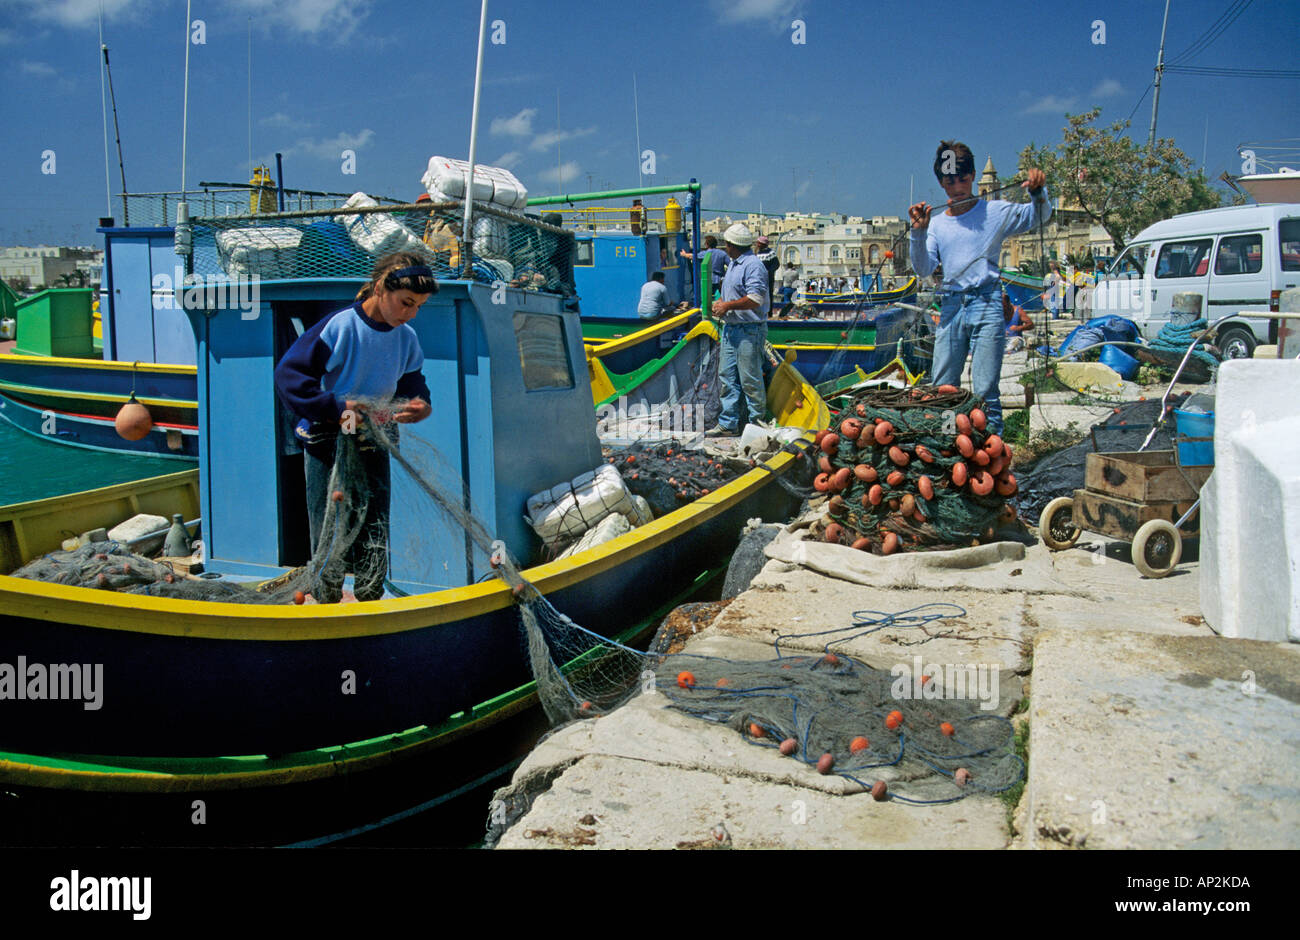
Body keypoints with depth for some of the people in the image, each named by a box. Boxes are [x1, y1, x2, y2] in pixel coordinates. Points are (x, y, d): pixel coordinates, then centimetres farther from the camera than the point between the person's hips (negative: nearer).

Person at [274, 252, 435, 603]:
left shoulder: (407, 339, 0)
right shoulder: (339, 327, -15)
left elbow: (412, 386, 12)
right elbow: (288, 374, -17)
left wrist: (419, 405, -12)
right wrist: (337, 408, -25)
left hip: (373, 446, 4)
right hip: (328, 445, -4)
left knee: (376, 542, 3)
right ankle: (326, 604, 22)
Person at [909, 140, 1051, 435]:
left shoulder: (995, 212, 7)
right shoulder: (937, 224, 14)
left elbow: (1037, 216, 1)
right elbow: (923, 269, 5)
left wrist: (1038, 192, -19)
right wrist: (918, 232, -9)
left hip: (986, 303, -4)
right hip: (951, 306, 4)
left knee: (985, 391, -7)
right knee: (942, 389, 6)